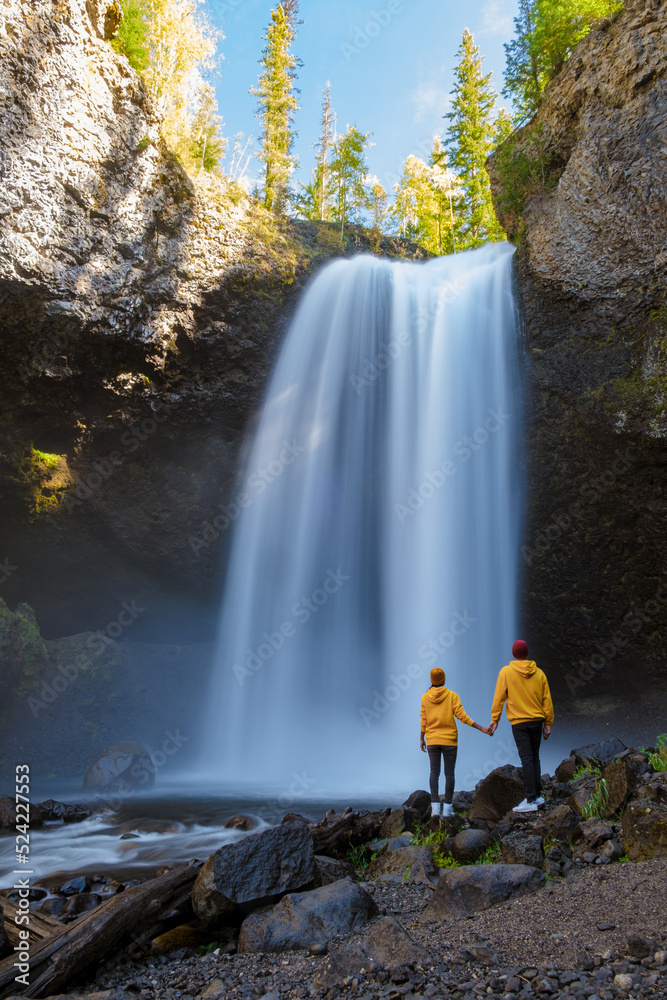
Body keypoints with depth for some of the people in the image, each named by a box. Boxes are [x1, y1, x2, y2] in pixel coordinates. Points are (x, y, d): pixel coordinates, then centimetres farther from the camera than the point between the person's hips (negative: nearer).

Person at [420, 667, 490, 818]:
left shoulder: (425, 697, 0)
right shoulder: (452, 696, -6)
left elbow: (424, 720, 2)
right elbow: (462, 716, -12)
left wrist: (422, 739, 13)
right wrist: (481, 728, -9)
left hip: (432, 741, 2)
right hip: (449, 740, -2)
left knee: (434, 772, 5)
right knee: (449, 773, 5)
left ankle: (435, 806, -5)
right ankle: (447, 808, 5)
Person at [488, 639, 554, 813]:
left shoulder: (506, 672, -5)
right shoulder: (539, 673, 4)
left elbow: (499, 697, -5)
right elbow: (547, 700, 6)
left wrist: (495, 720, 1)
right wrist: (548, 724, 12)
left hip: (519, 722, -4)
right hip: (537, 721, 4)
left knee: (527, 760, -3)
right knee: (534, 757, 16)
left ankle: (531, 801, -3)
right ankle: (537, 795, 22)